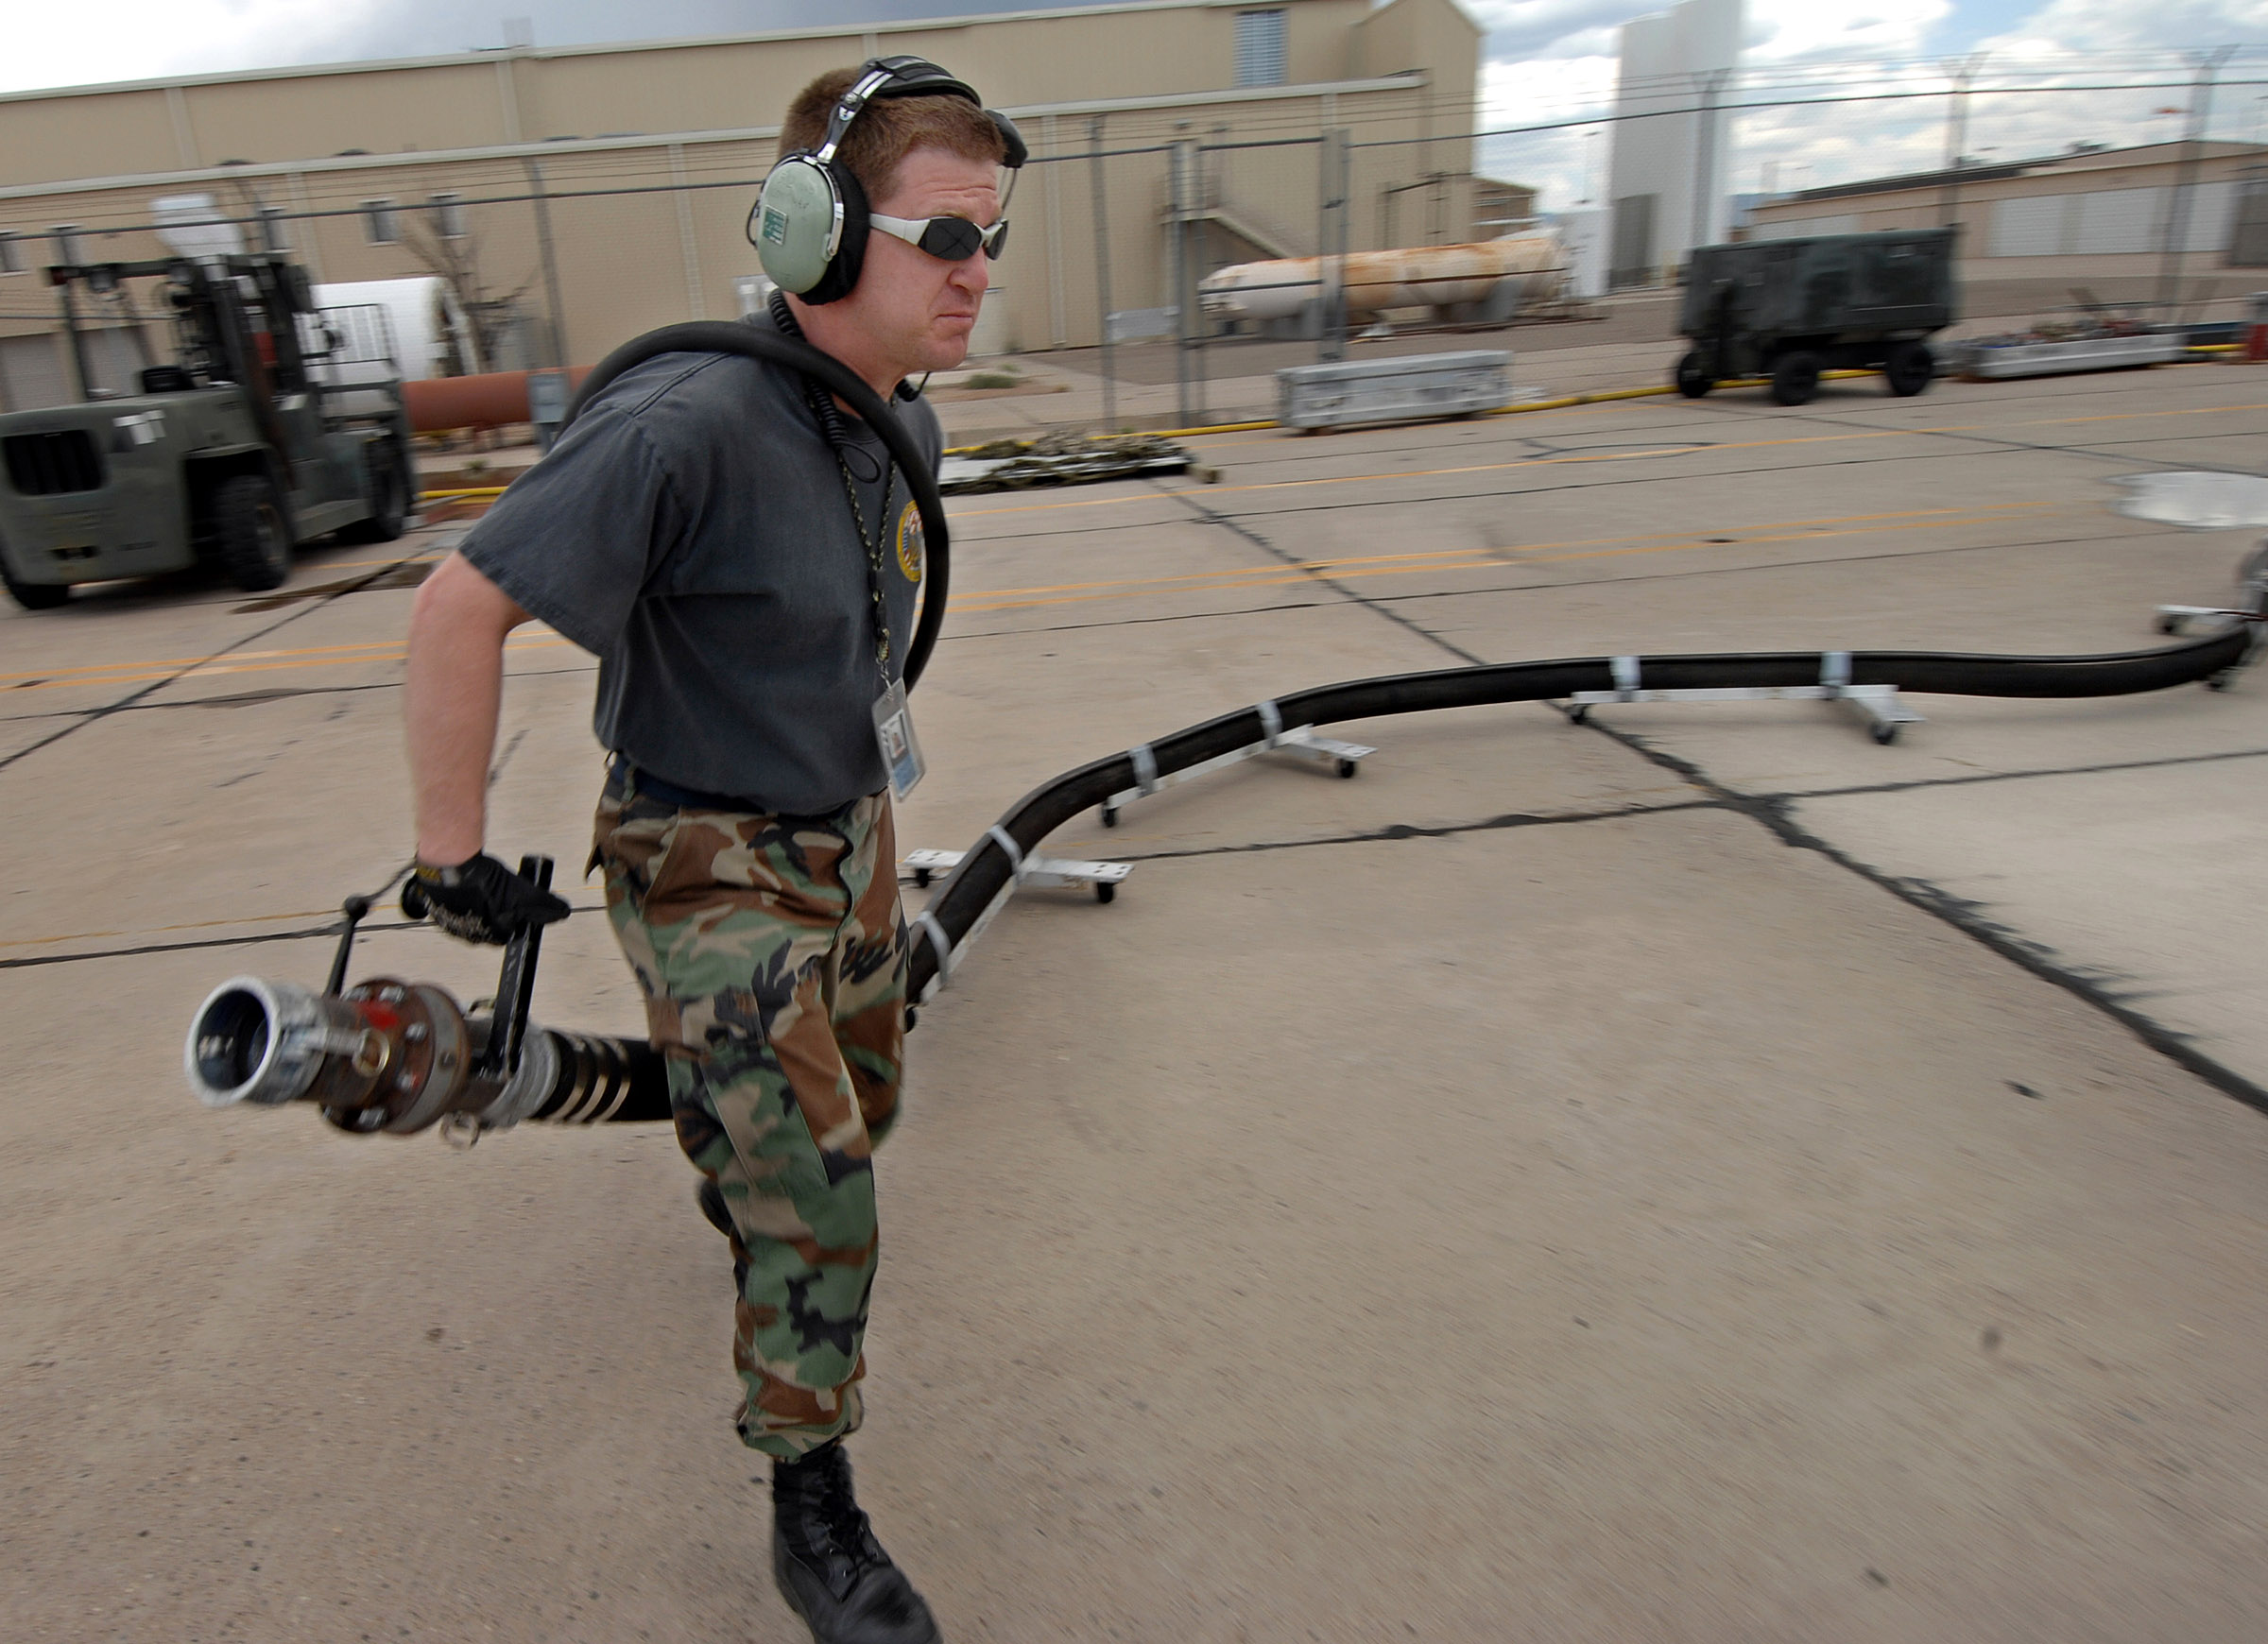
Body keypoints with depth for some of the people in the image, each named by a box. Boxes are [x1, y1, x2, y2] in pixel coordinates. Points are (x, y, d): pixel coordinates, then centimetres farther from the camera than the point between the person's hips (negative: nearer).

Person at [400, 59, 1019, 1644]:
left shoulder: (902, 416, -2)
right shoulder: (689, 425, -29)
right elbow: (462, 610, -24)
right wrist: (454, 855, -18)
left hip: (849, 826, 8)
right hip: (712, 866, -8)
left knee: (858, 1106, 24)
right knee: (820, 1207, -3)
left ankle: (730, 1161, 60)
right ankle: (814, 1517, 20)